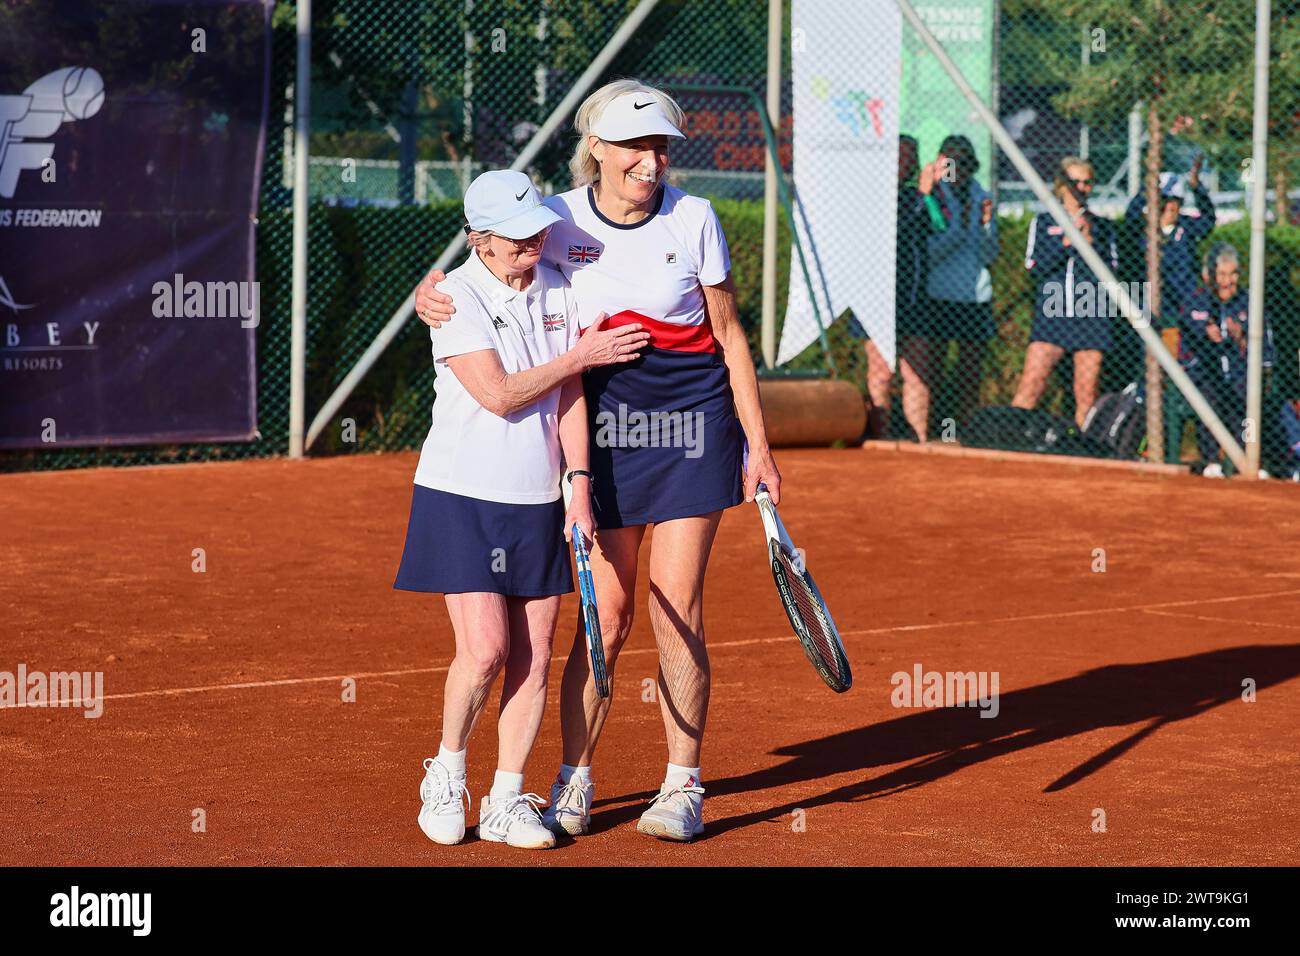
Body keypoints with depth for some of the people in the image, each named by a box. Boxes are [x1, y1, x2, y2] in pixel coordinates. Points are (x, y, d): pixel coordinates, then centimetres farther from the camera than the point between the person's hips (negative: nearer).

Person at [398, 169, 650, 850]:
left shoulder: (558, 291, 6)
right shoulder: (457, 297, -10)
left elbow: (569, 399, 5)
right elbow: (499, 395, -17)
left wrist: (579, 485, -3)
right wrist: (582, 356, -10)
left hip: (538, 500, 5)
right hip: (463, 496, -5)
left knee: (534, 658, 2)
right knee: (485, 651, -13)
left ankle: (507, 803, 11)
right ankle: (445, 776, 11)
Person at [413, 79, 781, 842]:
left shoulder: (694, 221, -4)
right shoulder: (561, 221, -3)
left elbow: (729, 336, 2)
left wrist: (760, 445, 0)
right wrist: (432, 295, -12)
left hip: (693, 430, -1)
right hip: (603, 433, 1)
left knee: (678, 612, -3)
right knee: (606, 615, 0)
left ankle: (684, 787, 8)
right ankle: (573, 784, 13)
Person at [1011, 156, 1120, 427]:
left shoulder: (1101, 227, 13)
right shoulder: (1043, 222, 11)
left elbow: (1111, 270, 3)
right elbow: (1034, 265, -2)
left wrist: (1089, 241, -9)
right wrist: (1066, 241, -10)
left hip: (1090, 316, 1)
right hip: (1051, 314, -1)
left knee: (1086, 397, -1)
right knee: (1028, 389, -12)